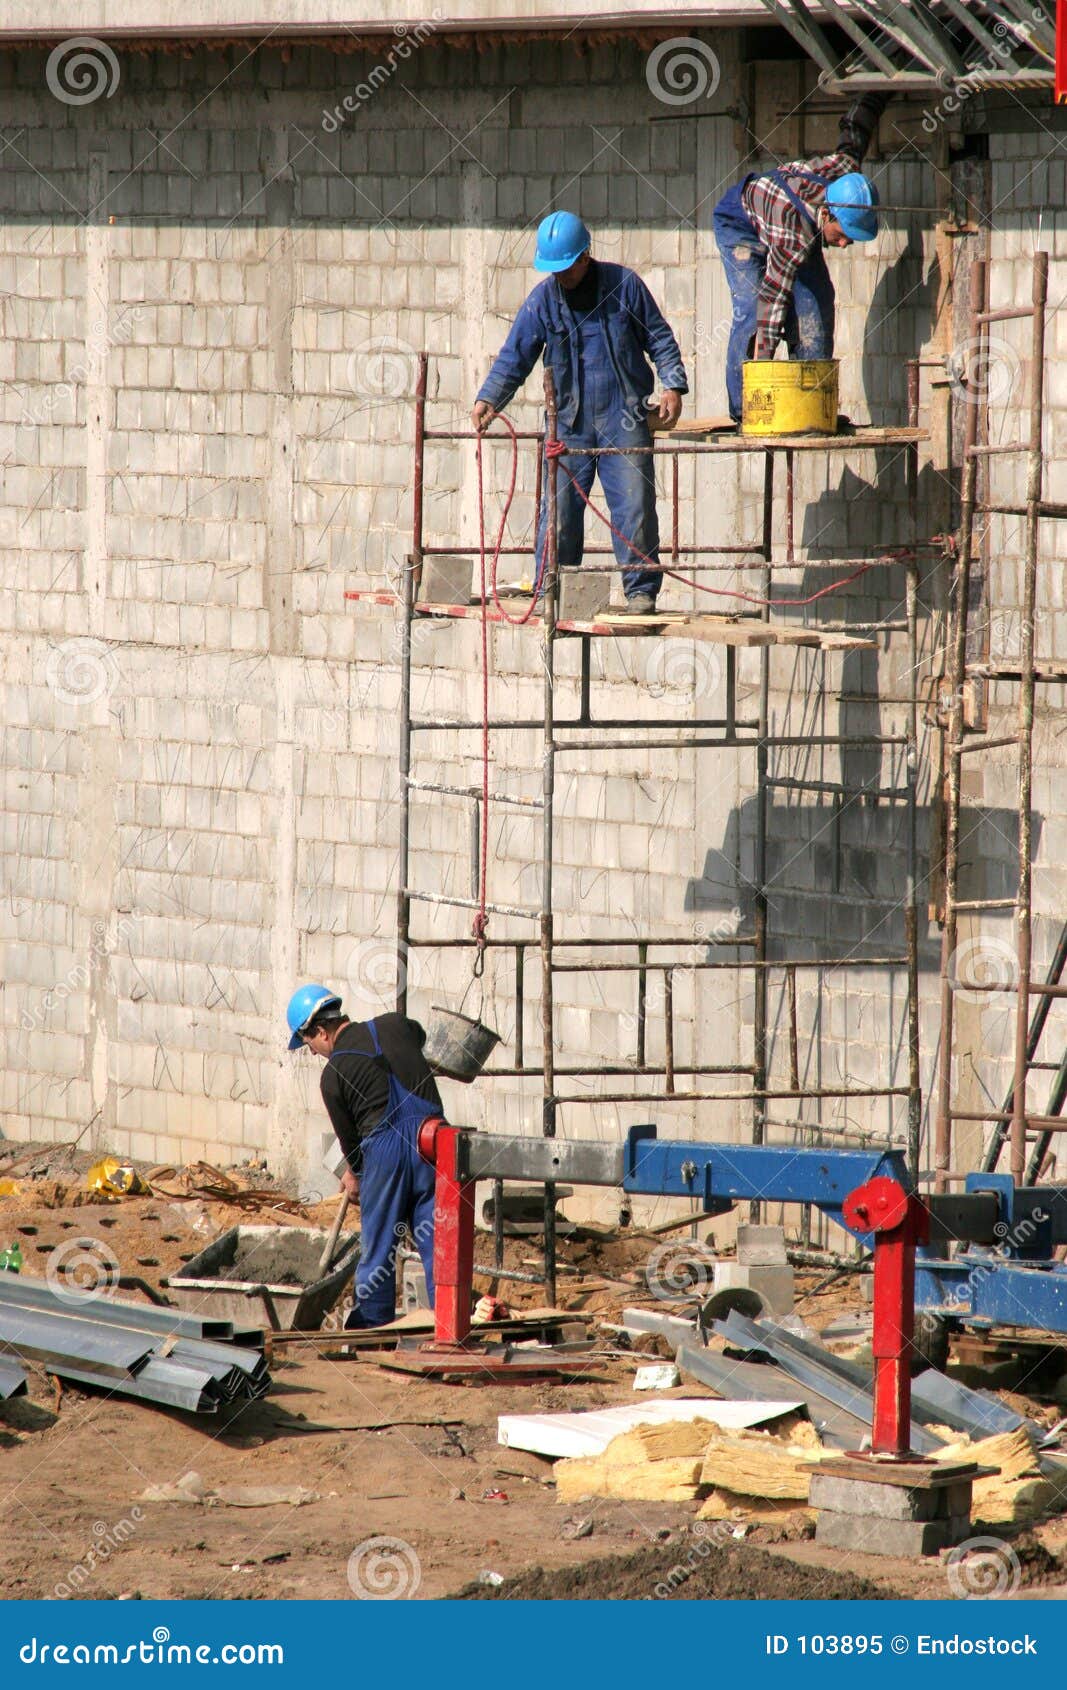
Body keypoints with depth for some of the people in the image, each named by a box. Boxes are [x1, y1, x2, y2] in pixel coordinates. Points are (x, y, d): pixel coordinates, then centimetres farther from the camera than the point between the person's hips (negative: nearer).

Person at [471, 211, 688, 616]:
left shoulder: (623, 285, 1)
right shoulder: (543, 300, 4)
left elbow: (659, 338, 8)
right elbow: (514, 356, 4)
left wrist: (673, 386, -3)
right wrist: (489, 398, -10)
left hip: (624, 418, -1)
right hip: (569, 422, 2)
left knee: (634, 504, -6)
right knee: (558, 509, -2)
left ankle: (641, 589, 1)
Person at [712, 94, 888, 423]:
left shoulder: (845, 168, -28)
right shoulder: (797, 229, -44)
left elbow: (855, 130, -8)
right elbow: (774, 294, -41)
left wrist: (876, 98, 11)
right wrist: (763, 357, -41)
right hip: (740, 224, -7)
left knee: (815, 303, -8)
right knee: (750, 308, -22)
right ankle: (743, 406, -18)